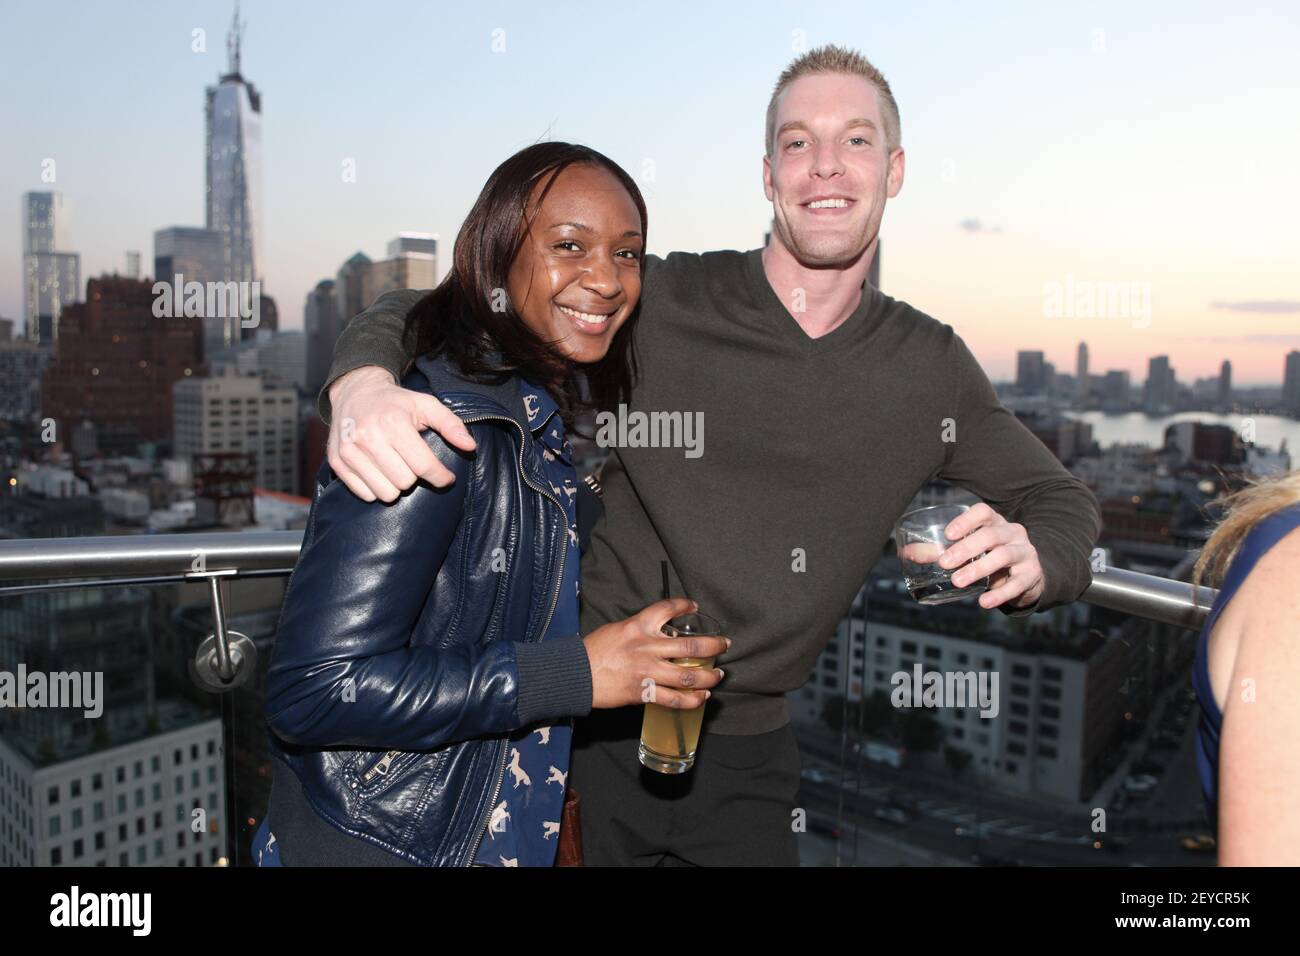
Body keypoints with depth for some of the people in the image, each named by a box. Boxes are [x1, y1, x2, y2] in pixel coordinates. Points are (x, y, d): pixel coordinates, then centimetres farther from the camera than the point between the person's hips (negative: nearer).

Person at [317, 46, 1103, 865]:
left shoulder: (931, 367, 0)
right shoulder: (656, 305, -11)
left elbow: (1062, 500, 9)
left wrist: (1028, 561, -16)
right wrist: (364, 385, -33)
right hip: (588, 731, -2)